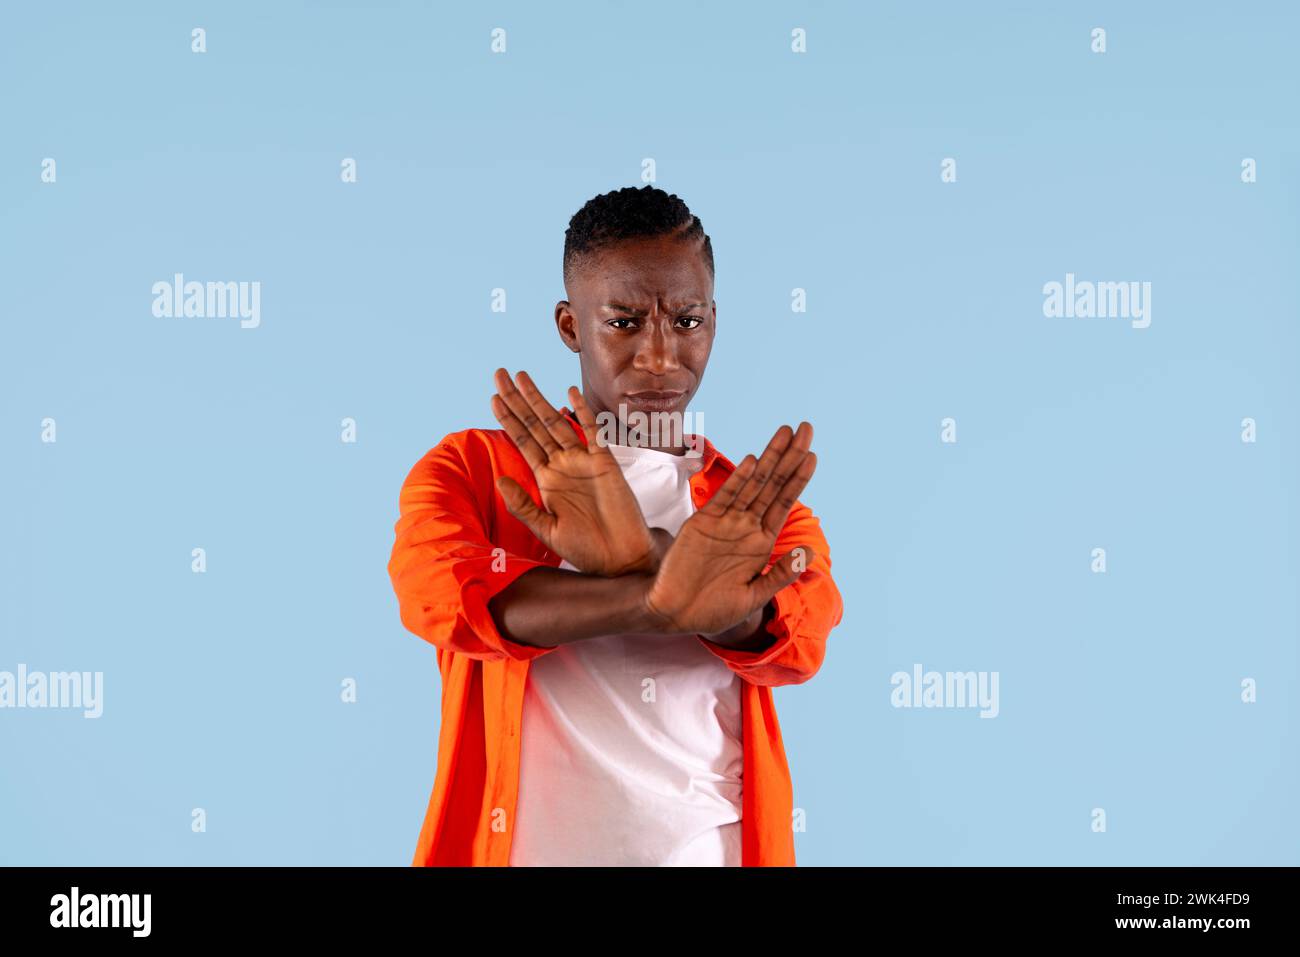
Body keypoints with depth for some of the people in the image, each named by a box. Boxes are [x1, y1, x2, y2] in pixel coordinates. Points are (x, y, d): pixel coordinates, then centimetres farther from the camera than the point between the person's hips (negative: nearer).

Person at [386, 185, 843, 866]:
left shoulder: (759, 506, 10)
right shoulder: (467, 469, 6)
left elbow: (797, 636, -8)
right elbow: (437, 592, -13)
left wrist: (647, 563, -27)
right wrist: (663, 602, -26)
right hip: (522, 846, 0)